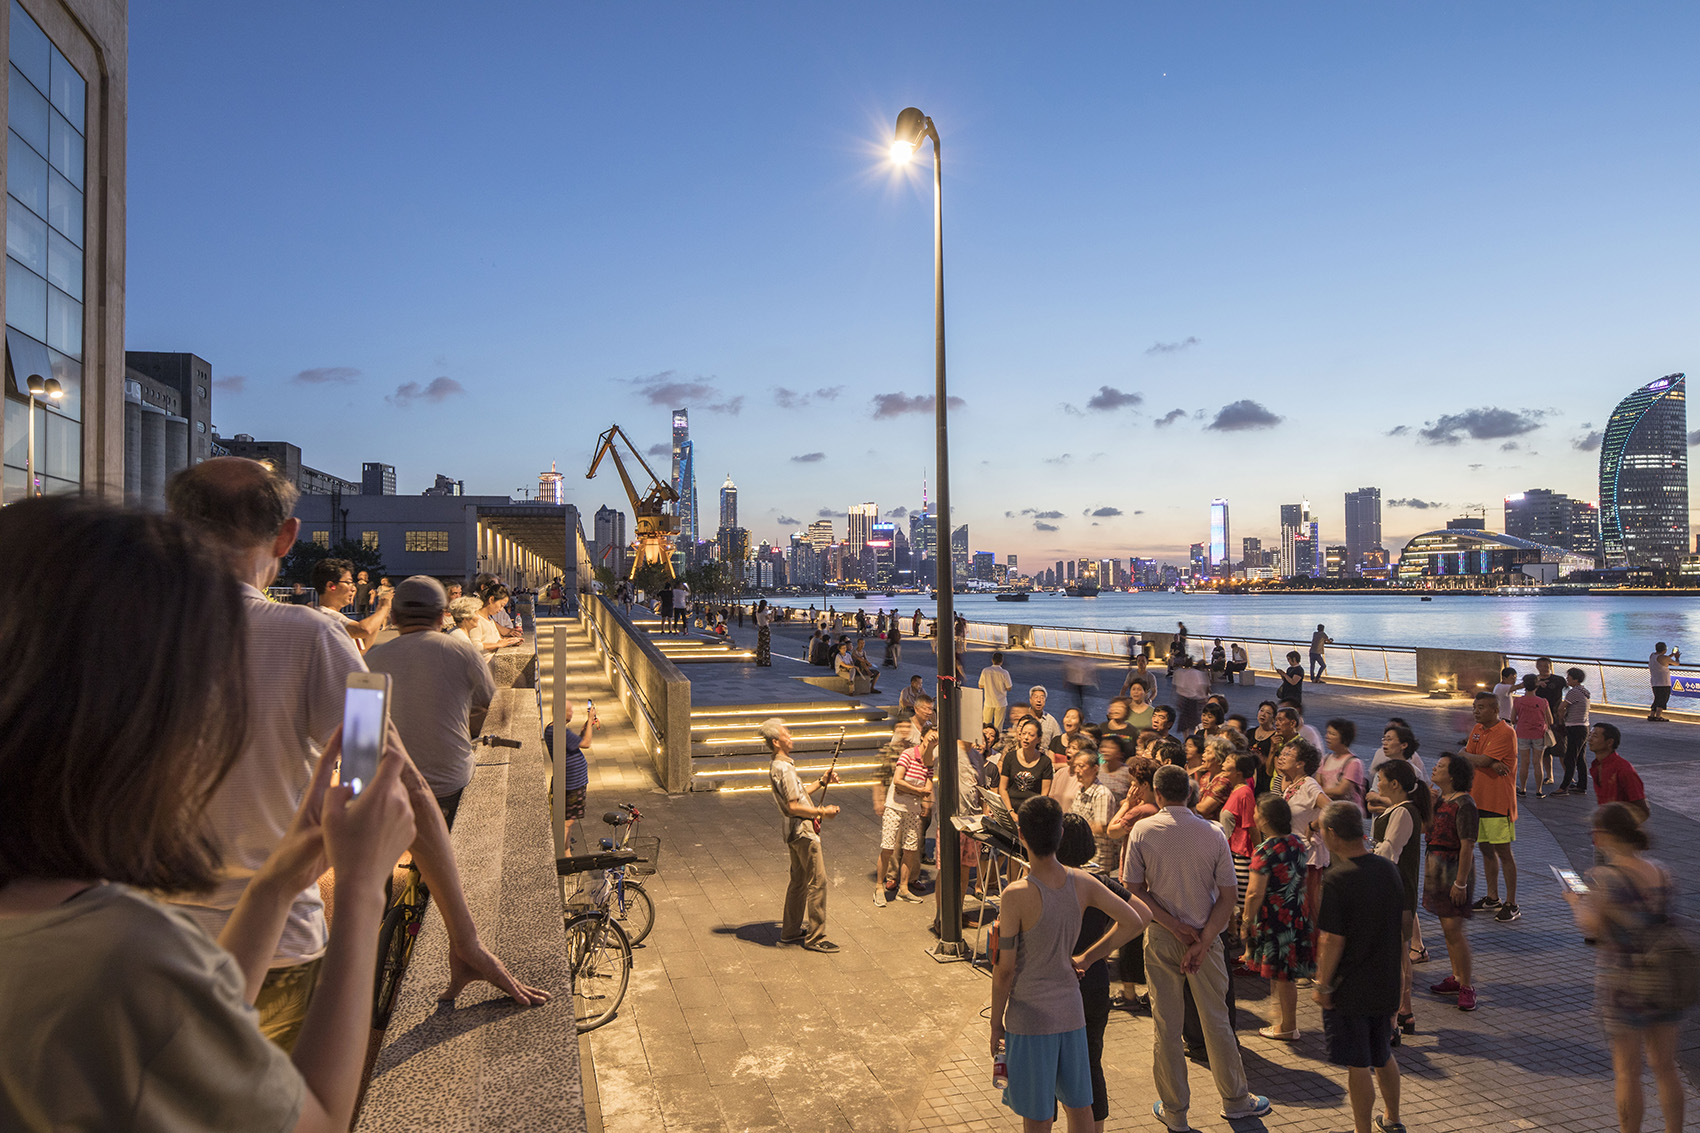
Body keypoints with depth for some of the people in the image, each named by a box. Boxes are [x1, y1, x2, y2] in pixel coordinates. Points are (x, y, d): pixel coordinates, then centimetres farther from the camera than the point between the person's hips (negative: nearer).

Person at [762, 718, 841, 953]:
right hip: (803, 830, -10)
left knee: (799, 881, 17)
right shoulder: (784, 768, -20)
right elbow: (794, 807, -24)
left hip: (796, 831, 10)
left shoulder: (781, 765, 13)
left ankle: (790, 931, 27)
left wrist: (822, 783, 16)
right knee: (817, 881, -5)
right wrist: (822, 812, -20)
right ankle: (815, 937, 2)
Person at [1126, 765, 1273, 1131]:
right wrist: (1202, 941, -9)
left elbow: (1135, 888, -9)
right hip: (1205, 936, 1)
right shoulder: (1213, 833, -8)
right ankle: (1235, 1099, 32)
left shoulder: (1142, 831, -10)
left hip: (1161, 937, -1)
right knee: (1216, 1019, 16)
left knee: (1166, 1024, 9)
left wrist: (1174, 927, -8)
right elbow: (1228, 898, -8)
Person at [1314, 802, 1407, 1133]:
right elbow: (1400, 923, 11)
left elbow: (1332, 940, -22)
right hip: (1385, 982, 7)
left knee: (1358, 1065, 6)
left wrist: (1323, 985, -11)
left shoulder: (1337, 879, -22)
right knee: (1383, 1055, 24)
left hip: (1350, 988, -7)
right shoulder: (1389, 869, -1)